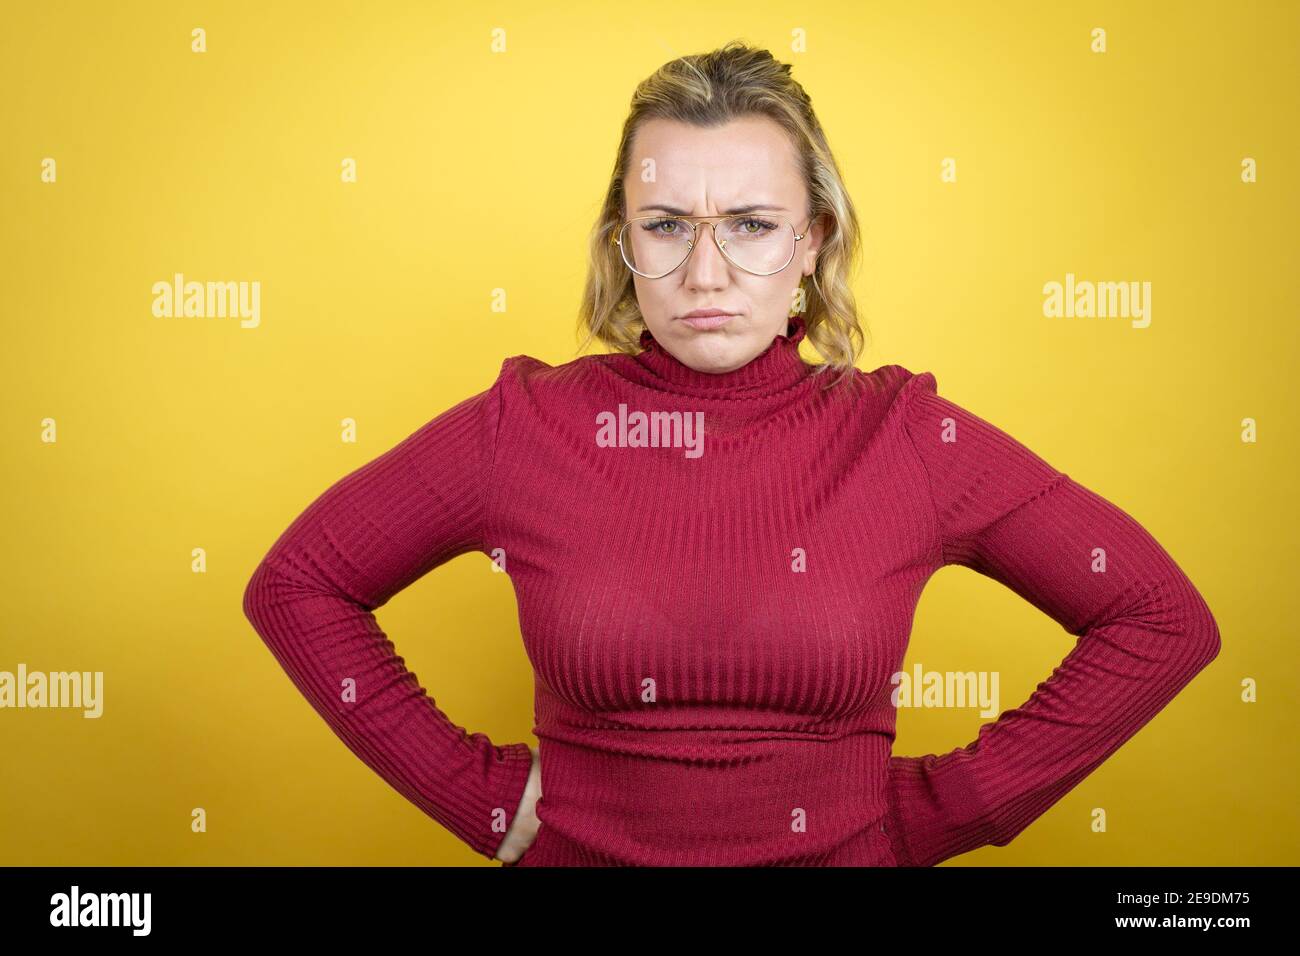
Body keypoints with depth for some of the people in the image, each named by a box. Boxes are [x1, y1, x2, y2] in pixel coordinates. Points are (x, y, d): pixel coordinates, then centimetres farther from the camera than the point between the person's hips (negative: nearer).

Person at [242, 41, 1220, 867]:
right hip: (579, 845, 1)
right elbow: (297, 584, -1)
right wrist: (480, 793, -6)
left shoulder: (906, 437, -9)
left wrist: (942, 807, -8)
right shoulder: (525, 425, -9)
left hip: (843, 846, 0)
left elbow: (1162, 618, -4)